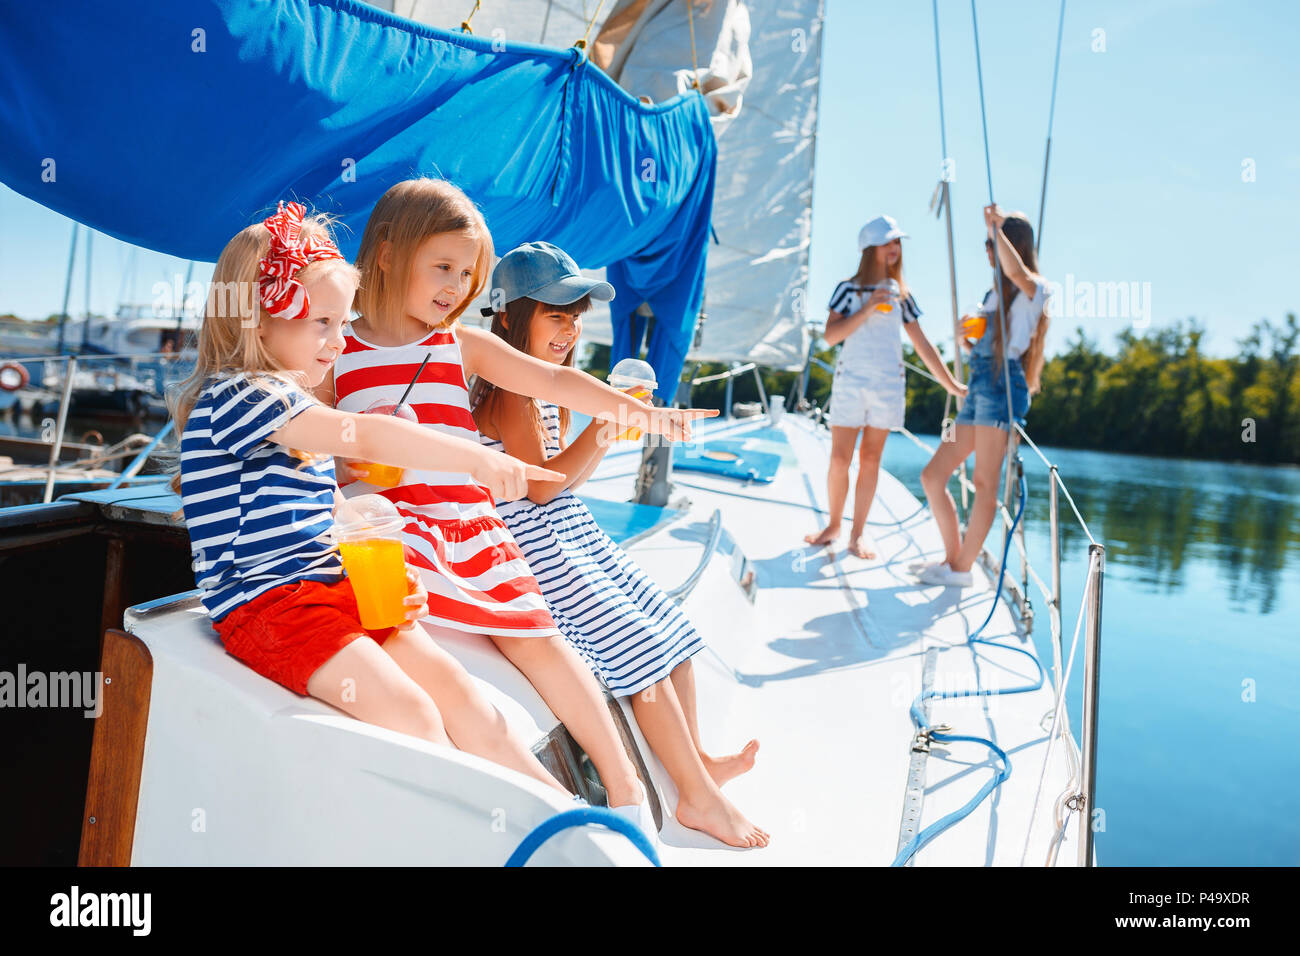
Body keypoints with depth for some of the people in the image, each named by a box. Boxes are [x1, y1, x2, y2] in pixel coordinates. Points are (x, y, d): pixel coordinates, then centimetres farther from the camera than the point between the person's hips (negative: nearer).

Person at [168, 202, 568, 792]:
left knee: (454, 686, -9)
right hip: (264, 601, -7)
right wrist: (476, 458, -25)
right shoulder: (232, 395, -12)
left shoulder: (297, 409, 18)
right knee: (411, 711, -22)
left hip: (332, 587, 8)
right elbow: (365, 438, -25)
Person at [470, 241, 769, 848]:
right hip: (531, 543, -10)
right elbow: (540, 486, -17)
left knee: (672, 629, 6)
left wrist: (605, 439, 0)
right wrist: (599, 428, -22)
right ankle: (699, 797, -1)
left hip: (570, 530, 10)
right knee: (641, 644, -13)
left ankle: (696, 760, 20)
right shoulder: (507, 391, -14)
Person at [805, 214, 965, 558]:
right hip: (850, 381, -2)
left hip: (889, 384, 2)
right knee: (840, 458, -3)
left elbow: (922, 344, 15)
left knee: (871, 459, 2)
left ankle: (859, 532, 9)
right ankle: (834, 524, 15)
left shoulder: (900, 296, 12)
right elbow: (830, 336, -8)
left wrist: (951, 384, 14)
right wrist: (867, 310, -16)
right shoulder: (848, 289, 3)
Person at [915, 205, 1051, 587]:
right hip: (979, 386, 9)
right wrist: (969, 336, 7)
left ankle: (961, 569, -3)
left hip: (1001, 384, -9)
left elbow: (1016, 271, -27)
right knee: (932, 476, 6)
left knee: (985, 483, -8)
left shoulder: (1034, 288, 0)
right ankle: (953, 556, 14)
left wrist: (997, 227, -20)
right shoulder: (997, 294, 25)